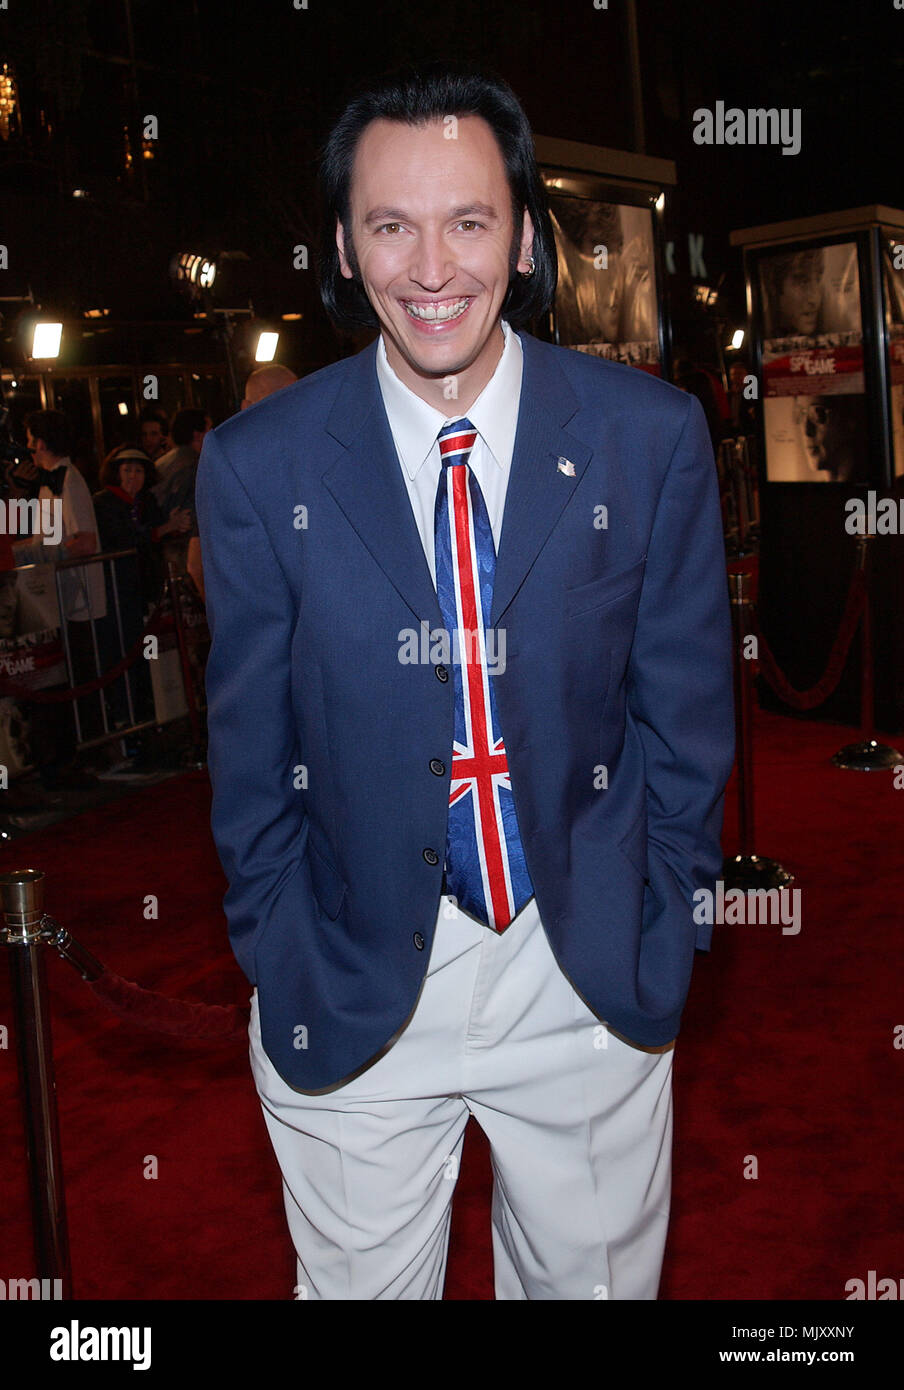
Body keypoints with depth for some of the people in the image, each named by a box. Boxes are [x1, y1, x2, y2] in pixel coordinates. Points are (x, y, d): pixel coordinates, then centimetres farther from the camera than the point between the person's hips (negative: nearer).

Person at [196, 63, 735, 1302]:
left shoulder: (653, 438, -7)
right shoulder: (258, 464, -8)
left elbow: (685, 718, -1)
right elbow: (249, 748, -1)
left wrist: (655, 944, -1)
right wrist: (287, 965, -2)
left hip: (593, 986, 1)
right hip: (353, 991, 0)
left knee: (594, 1276, 21)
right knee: (360, 1284, 19)